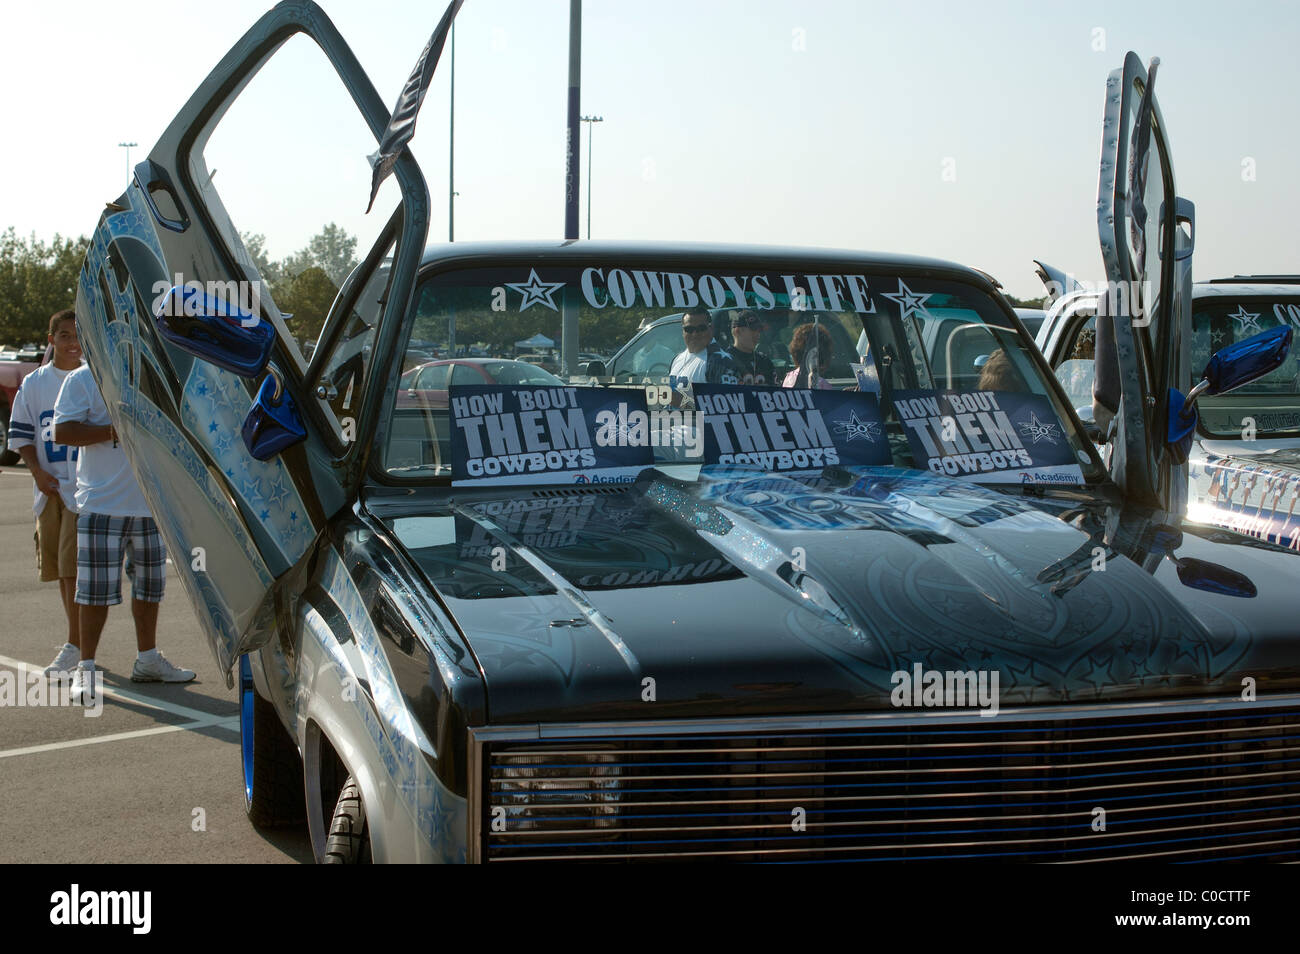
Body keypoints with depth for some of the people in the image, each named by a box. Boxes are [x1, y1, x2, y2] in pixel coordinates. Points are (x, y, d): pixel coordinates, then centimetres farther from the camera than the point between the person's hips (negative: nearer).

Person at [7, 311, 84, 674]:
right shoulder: (34, 383, 9)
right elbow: (20, 433, 11)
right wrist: (36, 470, -4)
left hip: (85, 486, -4)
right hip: (49, 487, 4)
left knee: (74, 565, -11)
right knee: (59, 568, 9)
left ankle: (73, 646, -8)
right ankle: (80, 640, 21)